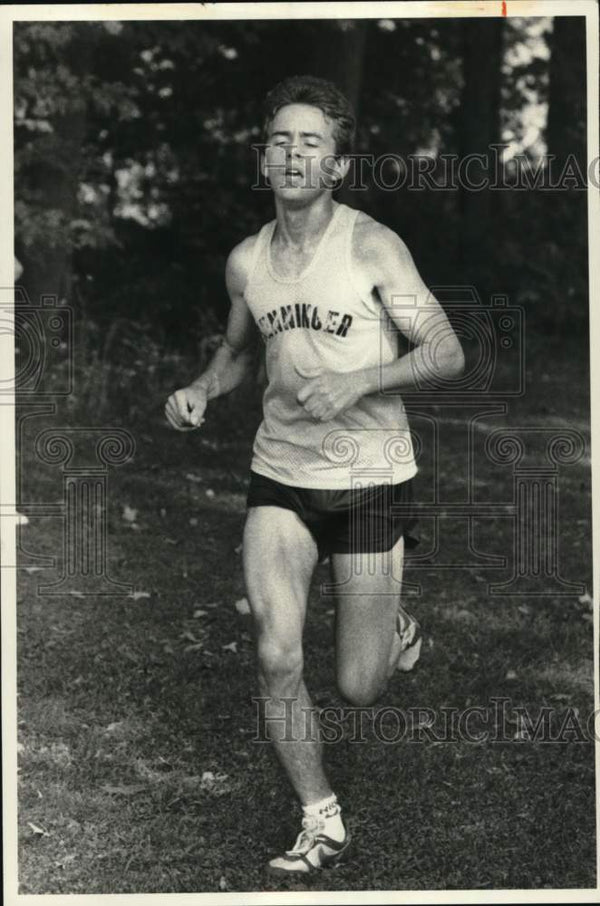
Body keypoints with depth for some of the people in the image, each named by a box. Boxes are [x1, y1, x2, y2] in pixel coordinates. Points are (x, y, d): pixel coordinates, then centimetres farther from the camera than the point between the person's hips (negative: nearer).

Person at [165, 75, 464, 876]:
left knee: (359, 688, 2)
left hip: (371, 479, -3)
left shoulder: (372, 247, -11)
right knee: (277, 660, -9)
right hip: (279, 477, 4)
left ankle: (396, 629, 39)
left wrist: (358, 381, -26)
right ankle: (322, 822, 10)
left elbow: (448, 354, -12)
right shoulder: (246, 261, 3)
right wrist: (202, 389, 1)